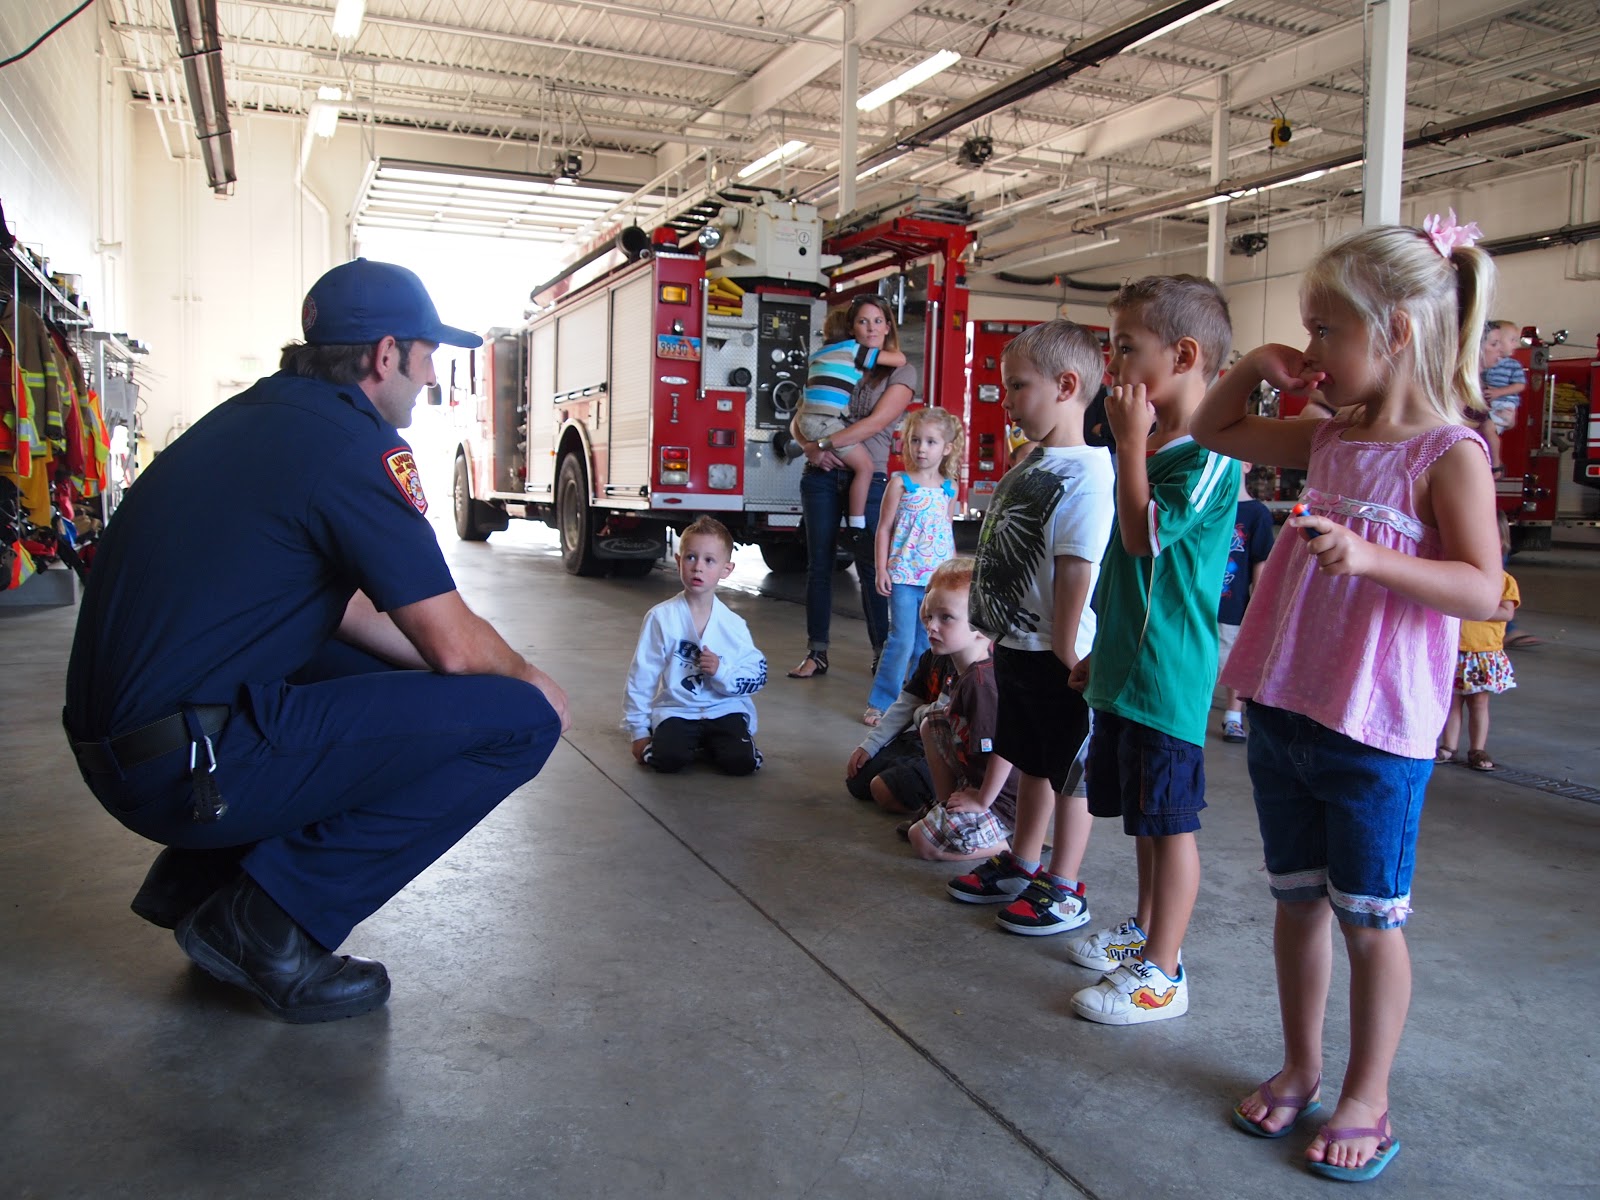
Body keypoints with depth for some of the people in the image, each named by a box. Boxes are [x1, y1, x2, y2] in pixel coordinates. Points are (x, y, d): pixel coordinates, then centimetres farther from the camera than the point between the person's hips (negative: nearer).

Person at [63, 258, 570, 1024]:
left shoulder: (257, 414, 15)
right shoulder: (355, 441, -14)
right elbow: (456, 646, -13)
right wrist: (528, 680, 8)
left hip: (115, 746, 10)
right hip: (196, 766, -10)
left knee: (386, 666, 27)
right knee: (520, 718, -9)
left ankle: (197, 877, 21)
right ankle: (271, 923, -5)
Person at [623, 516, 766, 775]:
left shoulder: (734, 625, -1)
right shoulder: (661, 618, -6)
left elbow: (758, 675, 1)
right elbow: (641, 676, -2)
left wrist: (721, 671, -18)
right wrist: (639, 731, -1)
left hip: (724, 711, 2)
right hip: (675, 710, -1)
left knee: (741, 761, -22)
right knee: (669, 758, -29)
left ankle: (708, 743, 12)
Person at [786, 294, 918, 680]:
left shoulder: (901, 372, 3)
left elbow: (876, 423, -11)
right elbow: (799, 421, 11)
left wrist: (826, 443, -17)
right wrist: (810, 447, -10)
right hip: (822, 475, 3)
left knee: (870, 568, -1)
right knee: (819, 564, 3)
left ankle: (882, 655, 10)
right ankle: (816, 653, 8)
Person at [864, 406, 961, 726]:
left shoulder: (949, 489, 9)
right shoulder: (900, 483, -2)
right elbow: (884, 528, 0)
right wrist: (881, 569, -6)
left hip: (938, 579, 4)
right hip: (904, 577, -4)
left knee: (928, 643, 9)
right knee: (902, 641, -7)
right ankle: (879, 702, 3)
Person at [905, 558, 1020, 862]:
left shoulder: (981, 683, -29)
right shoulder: (966, 672, 0)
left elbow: (1004, 750, -30)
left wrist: (981, 801, -20)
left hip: (1001, 802, -9)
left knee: (923, 842, -3)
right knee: (931, 723, 17)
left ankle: (1005, 843, 1)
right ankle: (944, 810, 21)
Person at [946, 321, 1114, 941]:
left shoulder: (1085, 472, -20)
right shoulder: (1030, 464, 11)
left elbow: (1076, 568, -23)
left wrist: (1065, 653, -23)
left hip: (1057, 657, -9)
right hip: (1017, 648, 9)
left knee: (1068, 772, 6)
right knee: (1032, 763, 22)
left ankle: (1064, 890, 20)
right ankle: (1021, 866, 37)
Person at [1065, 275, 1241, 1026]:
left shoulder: (1207, 453, -16)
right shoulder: (1151, 442, 13)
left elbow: (1144, 536, -25)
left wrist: (1131, 443, -18)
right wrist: (1101, 652, 22)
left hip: (1169, 675, -9)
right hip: (1126, 668, 9)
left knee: (1170, 819, 2)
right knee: (1142, 814, 20)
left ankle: (1162, 973, 14)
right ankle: (1145, 930, 37)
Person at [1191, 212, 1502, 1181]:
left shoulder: (1450, 453, -10)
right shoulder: (1328, 441, 9)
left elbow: (1482, 591, -17)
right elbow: (1213, 431, 23)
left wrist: (1370, 557, -29)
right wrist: (1254, 367, 7)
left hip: (1376, 733, -6)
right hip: (1282, 710, 7)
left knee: (1369, 917, 6)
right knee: (1297, 899, 17)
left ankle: (1367, 1099, 25)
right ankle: (1301, 1069, 34)